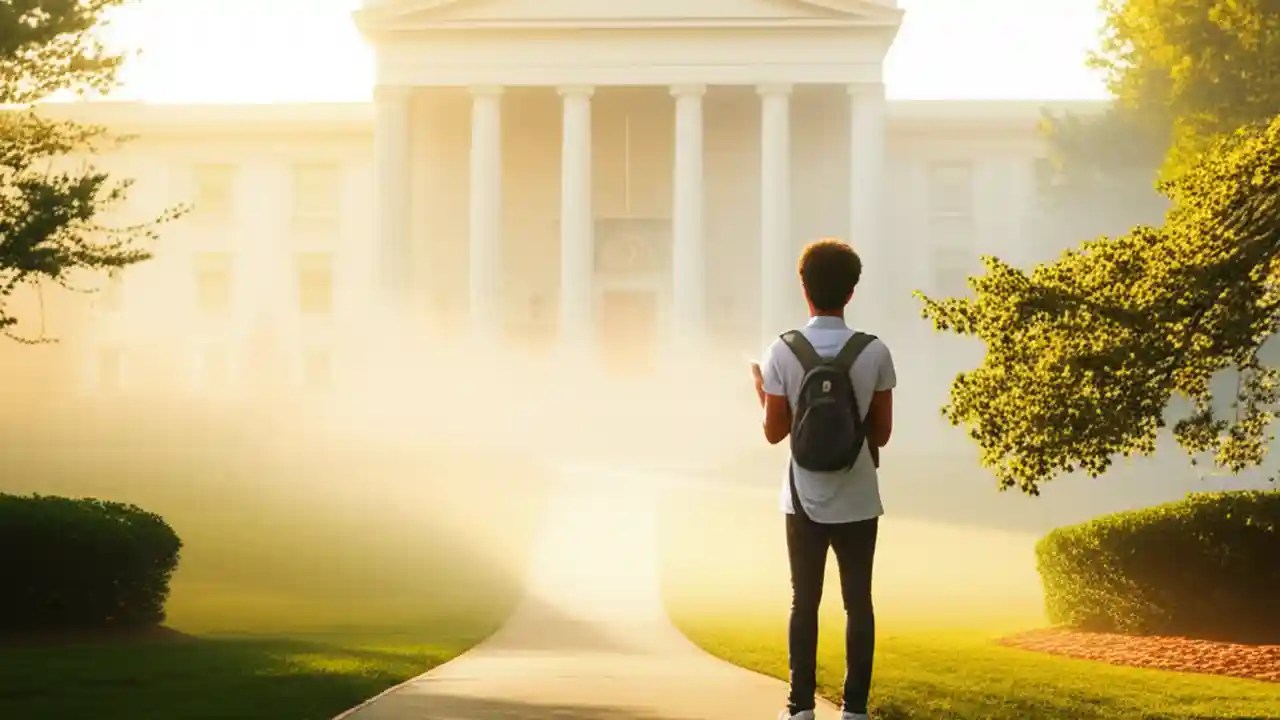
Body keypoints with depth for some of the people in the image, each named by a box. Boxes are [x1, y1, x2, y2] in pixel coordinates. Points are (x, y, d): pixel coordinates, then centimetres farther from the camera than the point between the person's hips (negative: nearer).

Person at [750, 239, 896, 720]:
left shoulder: (782, 352, -8)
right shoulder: (875, 352, -7)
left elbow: (774, 432, -3)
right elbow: (882, 433, -1)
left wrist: (761, 393, 15)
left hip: (805, 498, 0)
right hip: (858, 499, 0)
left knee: (804, 602, 10)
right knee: (858, 603, 7)